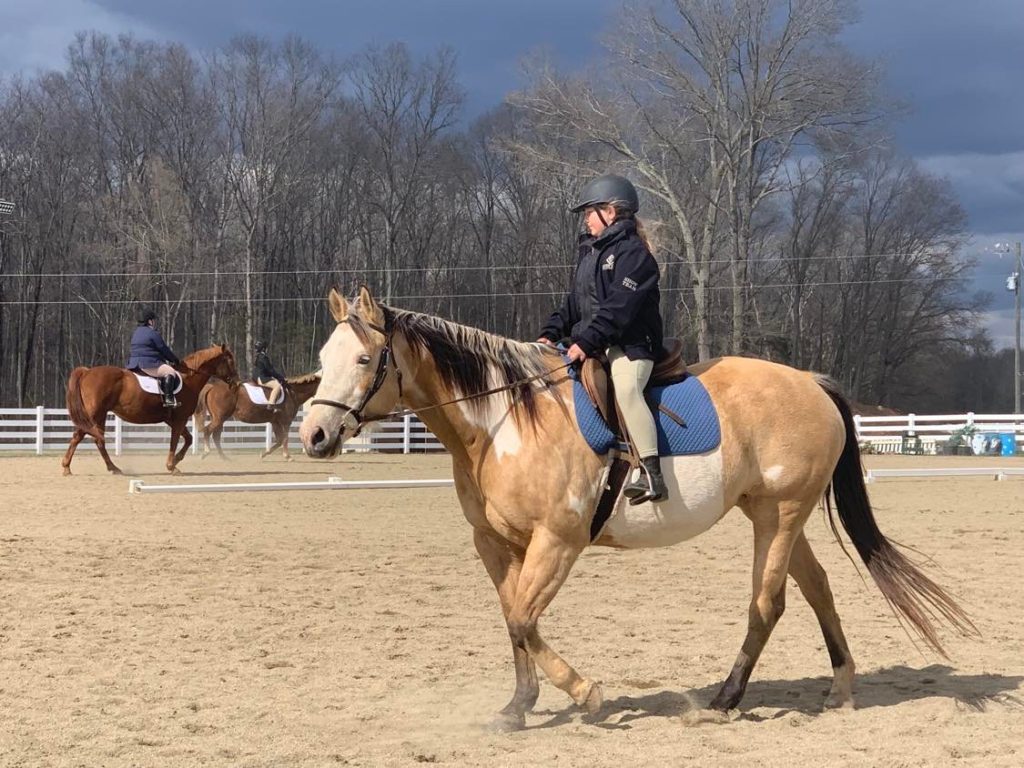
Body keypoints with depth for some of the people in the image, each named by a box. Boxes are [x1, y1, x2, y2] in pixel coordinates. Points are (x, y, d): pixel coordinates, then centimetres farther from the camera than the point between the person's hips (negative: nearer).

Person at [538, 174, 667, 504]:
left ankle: (651, 473, -43)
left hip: (630, 344, -10)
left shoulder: (632, 253, -9)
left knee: (625, 387, -35)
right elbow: (574, 302, 21)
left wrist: (586, 342, -27)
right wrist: (552, 333, 5)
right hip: (592, 345, 10)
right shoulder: (589, 251, 20)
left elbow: (619, 308, -20)